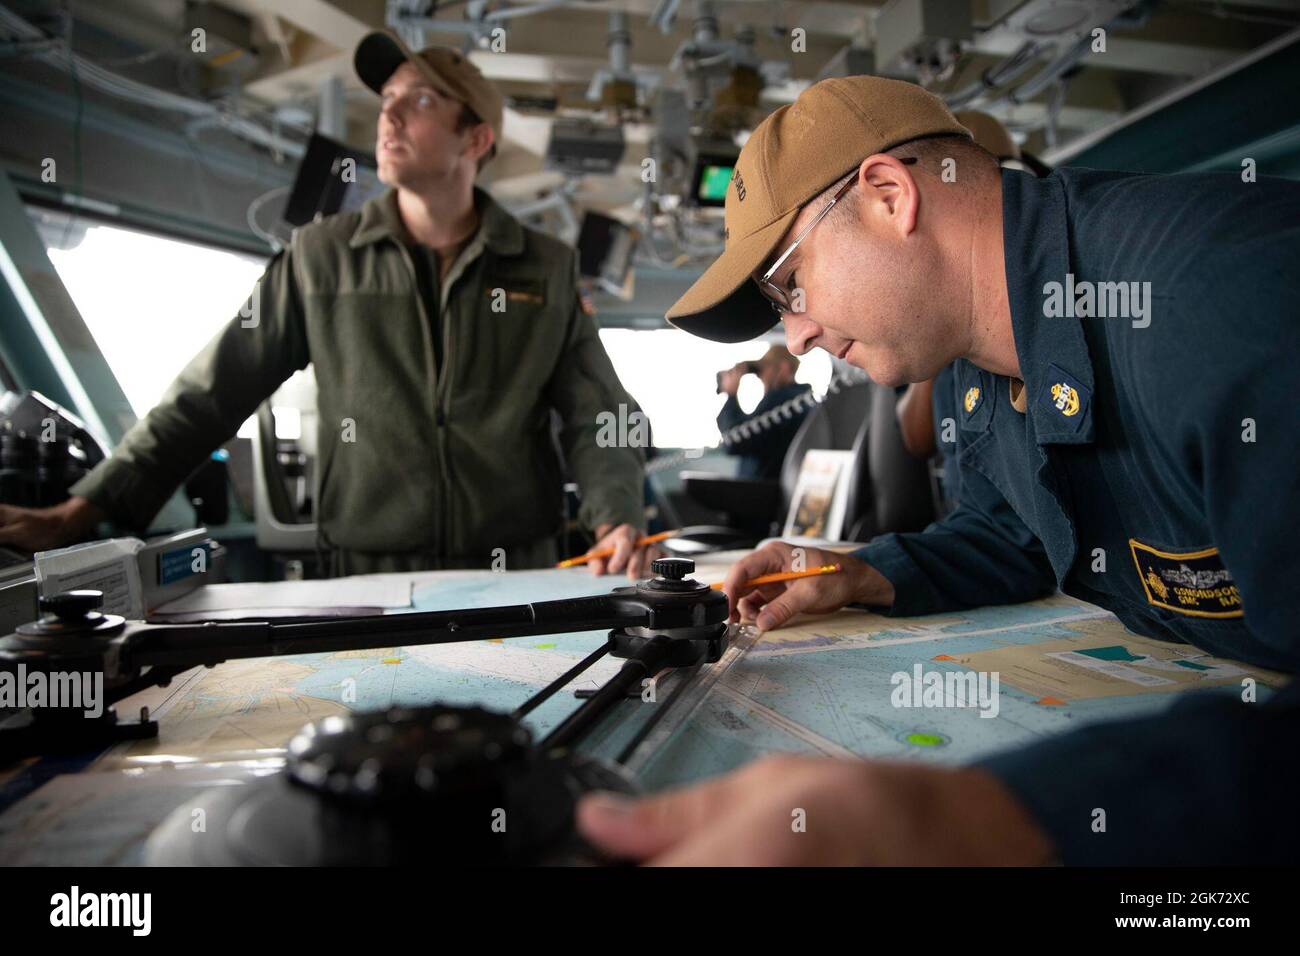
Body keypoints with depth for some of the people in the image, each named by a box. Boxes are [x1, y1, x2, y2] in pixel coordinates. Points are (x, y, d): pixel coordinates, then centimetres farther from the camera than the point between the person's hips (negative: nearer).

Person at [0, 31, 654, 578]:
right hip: (368, 579, 0)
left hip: (519, 579, 0)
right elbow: (211, 393, 4)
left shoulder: (549, 271, 5)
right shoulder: (321, 257, 4)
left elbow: (597, 420, 4)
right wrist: (80, 511, -1)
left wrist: (616, 519, -15)